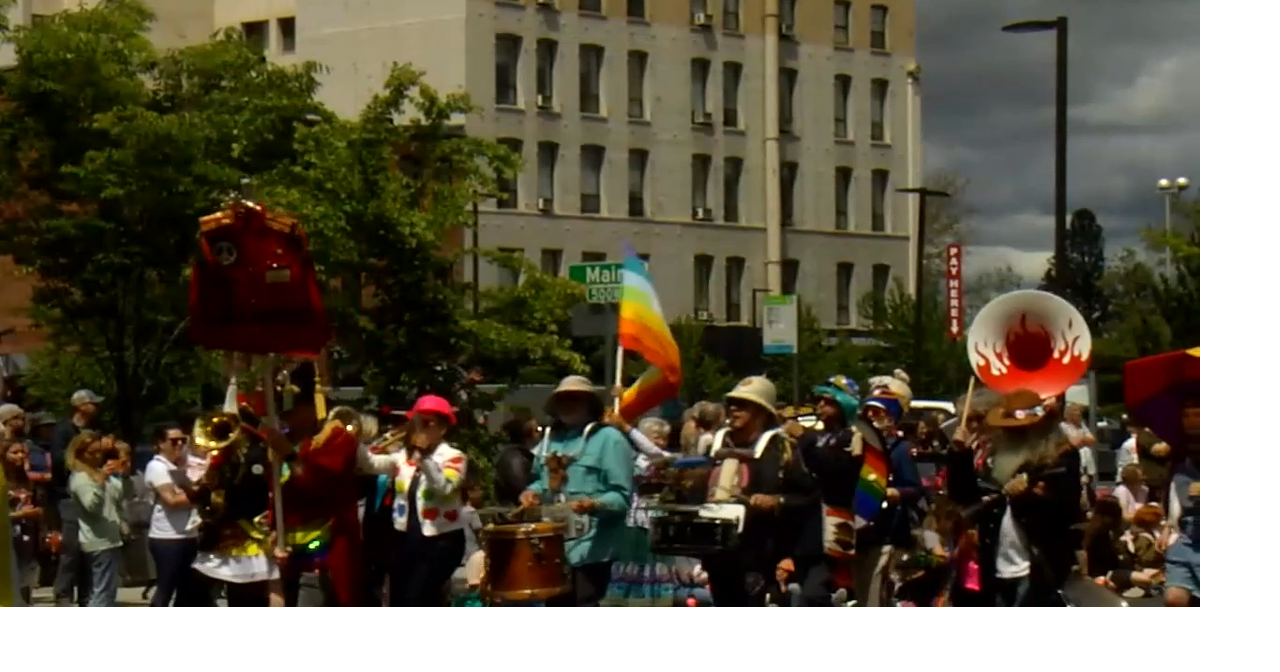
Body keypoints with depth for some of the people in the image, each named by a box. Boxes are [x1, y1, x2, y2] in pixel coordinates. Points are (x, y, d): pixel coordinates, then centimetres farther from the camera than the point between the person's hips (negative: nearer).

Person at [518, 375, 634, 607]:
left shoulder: (609, 439, -7)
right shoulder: (550, 438, 15)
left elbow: (622, 496, -12)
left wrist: (594, 505, -30)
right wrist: (534, 492, 7)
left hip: (591, 548, -7)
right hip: (554, 545, 7)